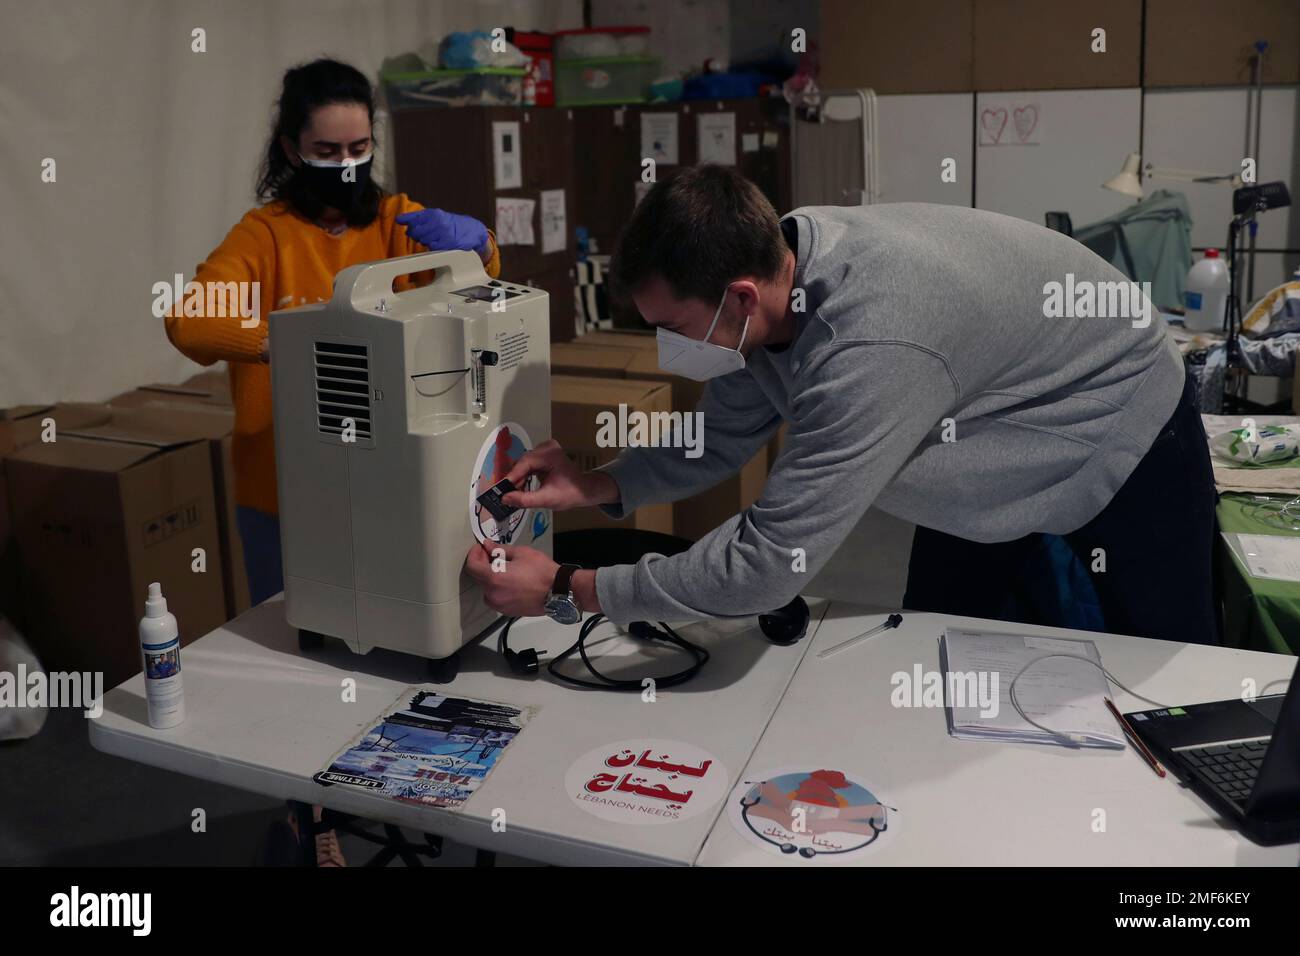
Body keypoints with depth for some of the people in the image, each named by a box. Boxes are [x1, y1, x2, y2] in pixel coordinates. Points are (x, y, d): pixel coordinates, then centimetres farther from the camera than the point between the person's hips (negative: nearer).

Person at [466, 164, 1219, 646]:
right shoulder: (774, 262, -20)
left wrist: (568, 589, -35)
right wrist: (598, 488, -18)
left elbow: (767, 565, -42)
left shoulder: (872, 346, -46)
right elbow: (723, 437, -5)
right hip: (993, 457, 7)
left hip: (1126, 440, -7)